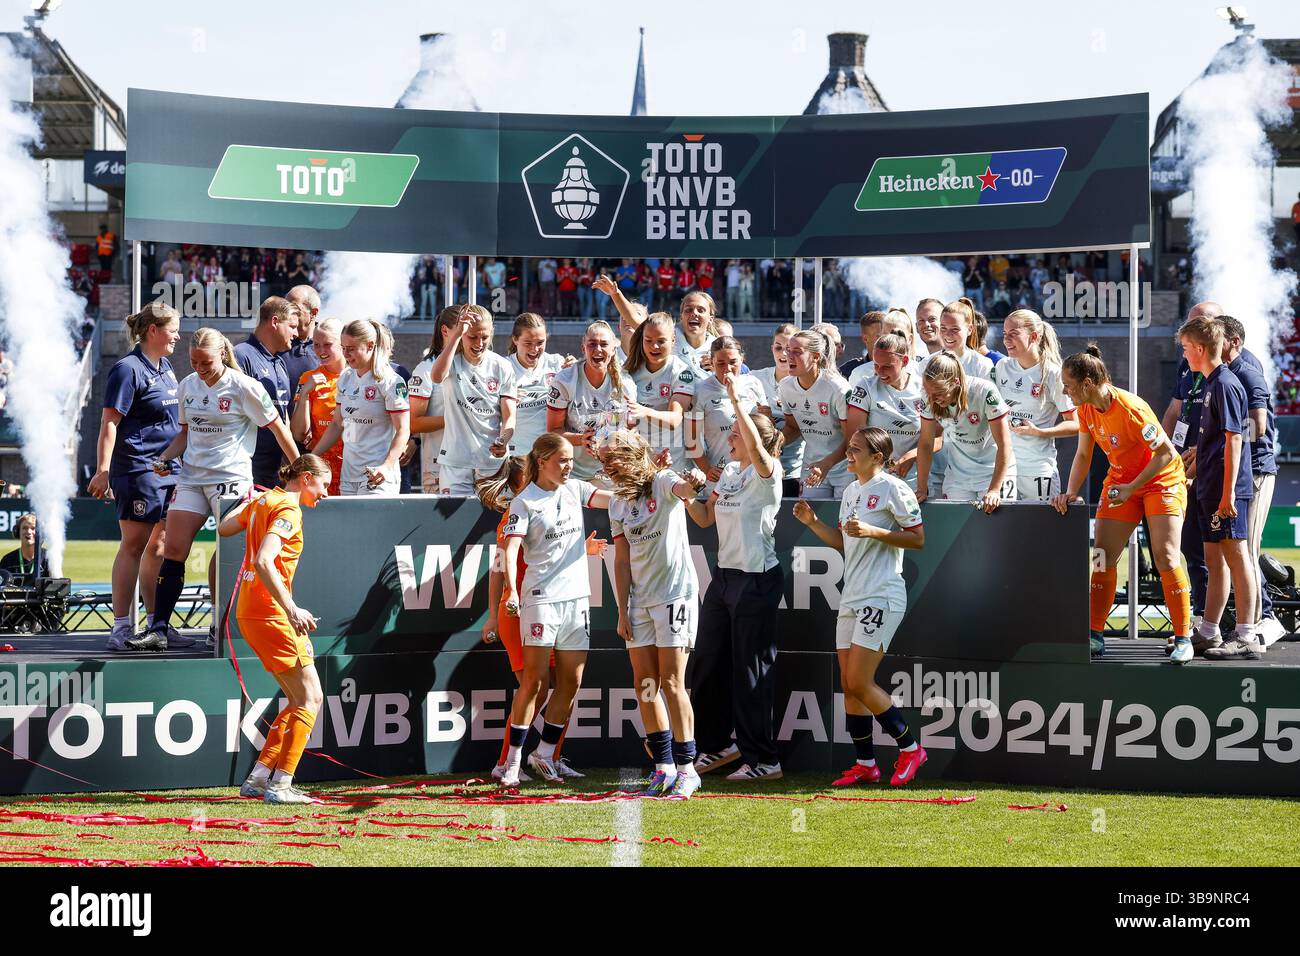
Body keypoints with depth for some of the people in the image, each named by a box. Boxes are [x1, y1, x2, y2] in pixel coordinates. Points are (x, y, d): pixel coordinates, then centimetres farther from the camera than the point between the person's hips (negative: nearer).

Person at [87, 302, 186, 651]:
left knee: (159, 547, 10)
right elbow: (109, 423, -13)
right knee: (134, 544, -7)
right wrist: (102, 471, -19)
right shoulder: (129, 369, -10)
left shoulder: (165, 368, 16)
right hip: (138, 468, -8)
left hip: (170, 470, 8)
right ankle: (122, 627, -4)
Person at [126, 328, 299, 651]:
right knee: (173, 550, -3)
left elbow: (278, 428, 0)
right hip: (192, 477, 5)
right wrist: (165, 457, 5)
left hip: (232, 477, -5)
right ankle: (158, 629, -3)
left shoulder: (244, 387, -7)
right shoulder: (187, 386, 10)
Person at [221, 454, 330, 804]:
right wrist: (291, 609, -31)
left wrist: (246, 502, 44)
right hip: (270, 614, -10)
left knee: (301, 701, 14)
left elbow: (223, 528, 28)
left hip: (251, 612, 10)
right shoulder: (288, 510, -13)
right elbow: (264, 562, -26)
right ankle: (280, 785, -8)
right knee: (311, 699, -6)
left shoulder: (262, 501, 13)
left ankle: (258, 778, 14)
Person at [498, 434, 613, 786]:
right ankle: (513, 759, -1)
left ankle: (544, 754, 16)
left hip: (576, 597, 6)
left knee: (571, 682, 5)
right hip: (540, 598, -6)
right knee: (534, 680, -8)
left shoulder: (575, 489, 12)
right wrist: (512, 589, -29)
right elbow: (511, 549, -14)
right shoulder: (525, 502, -5)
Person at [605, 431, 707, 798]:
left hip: (675, 594, -6)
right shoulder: (617, 503, 10)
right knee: (644, 684, 5)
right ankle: (663, 766, 15)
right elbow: (622, 559, 11)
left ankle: (686, 767, -1)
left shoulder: (663, 482, -7)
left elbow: (683, 490, -32)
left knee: (672, 683, -8)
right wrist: (622, 611, 7)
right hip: (639, 600, 6)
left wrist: (693, 482, -56)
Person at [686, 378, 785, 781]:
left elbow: (756, 448, -33)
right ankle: (715, 746, 28)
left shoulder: (767, 474, -11)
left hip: (756, 581, -8)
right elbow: (705, 518, 20)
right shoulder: (728, 472, 12)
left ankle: (763, 759, 3)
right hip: (723, 577, 8)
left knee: (751, 672, -4)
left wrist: (737, 400, -32)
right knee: (706, 665, 13)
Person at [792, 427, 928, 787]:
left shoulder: (892, 488, -9)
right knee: (849, 685, 6)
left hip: (882, 596, -9)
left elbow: (918, 538, -11)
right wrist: (813, 522, 8)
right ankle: (865, 764, 13)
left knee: (859, 683, -11)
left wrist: (872, 531, -19)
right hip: (851, 596, 9)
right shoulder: (851, 491, 15)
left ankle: (910, 748, 3)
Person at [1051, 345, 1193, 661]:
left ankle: (1183, 639, -8)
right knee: (1102, 557, -1)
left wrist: (1131, 487, -26)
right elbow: (1083, 455, 5)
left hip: (1162, 480, -7)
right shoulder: (1086, 409, -6)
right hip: (1120, 484, 7)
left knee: (1165, 557, -15)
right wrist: (1070, 492, -9)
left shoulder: (1130, 409, -28)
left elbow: (1166, 453, -25)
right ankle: (1094, 637, 3)